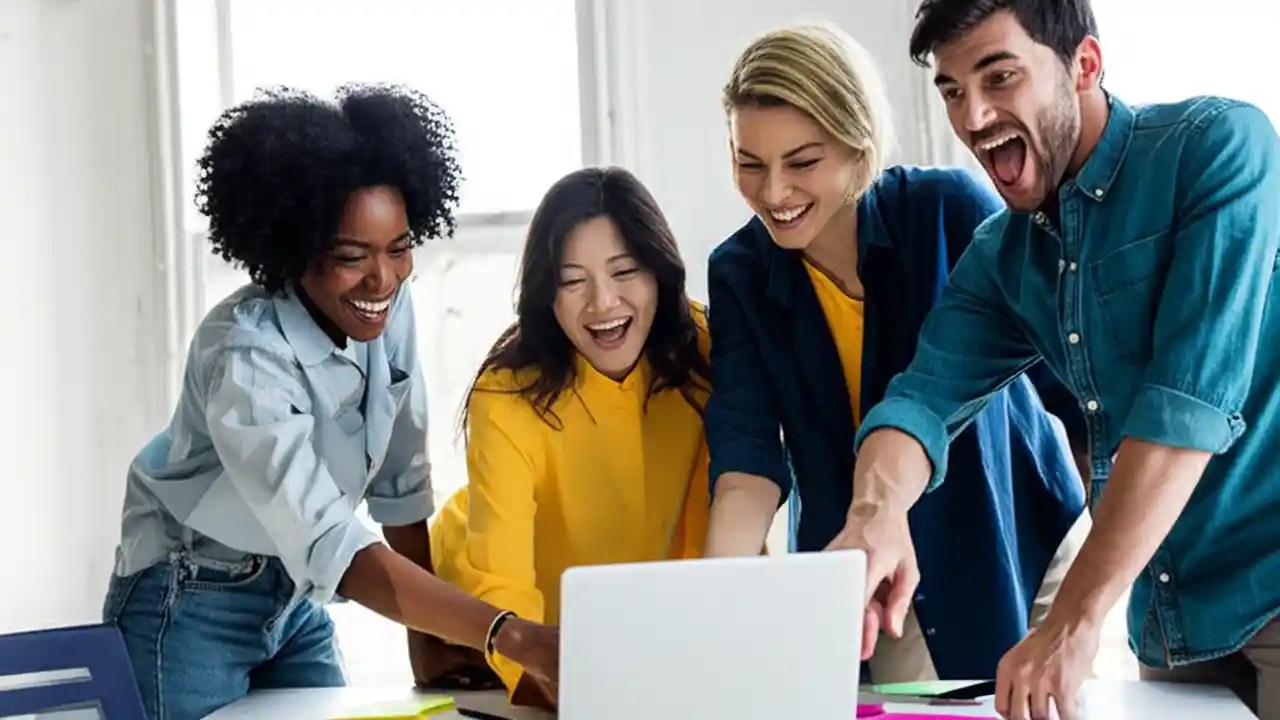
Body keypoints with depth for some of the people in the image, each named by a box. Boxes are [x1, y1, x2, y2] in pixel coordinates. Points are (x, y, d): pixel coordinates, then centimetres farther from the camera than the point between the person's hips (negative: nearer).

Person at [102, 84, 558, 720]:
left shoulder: (390, 309, -11)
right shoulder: (246, 356, -31)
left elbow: (400, 486, 0)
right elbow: (334, 546, -40)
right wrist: (511, 638, -49)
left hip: (298, 592, 6)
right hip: (194, 601, -6)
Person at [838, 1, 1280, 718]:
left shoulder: (1220, 148, -12)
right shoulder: (1003, 257, 8)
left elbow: (1193, 394, -20)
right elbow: (928, 395, -2)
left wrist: (1074, 623, -23)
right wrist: (877, 511, -26)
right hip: (1172, 616, 6)